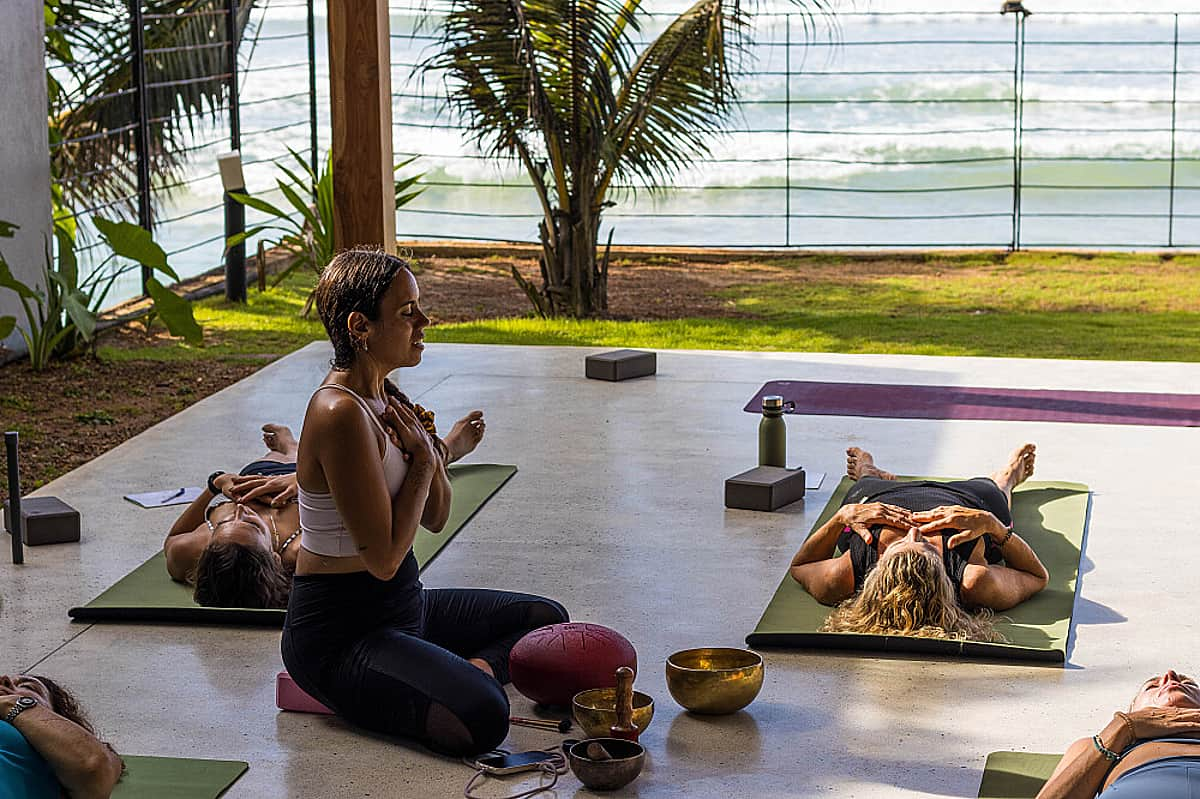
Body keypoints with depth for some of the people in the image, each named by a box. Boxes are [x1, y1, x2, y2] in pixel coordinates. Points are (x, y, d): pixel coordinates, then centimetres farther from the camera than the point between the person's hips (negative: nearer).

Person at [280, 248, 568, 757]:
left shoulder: (384, 398, 6)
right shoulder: (341, 414, -24)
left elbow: (435, 518, 15)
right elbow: (384, 557, -24)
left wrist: (430, 455, -6)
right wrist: (422, 461, -12)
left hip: (399, 604, 10)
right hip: (340, 633, -10)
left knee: (548, 619, 20)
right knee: (482, 717, -31)